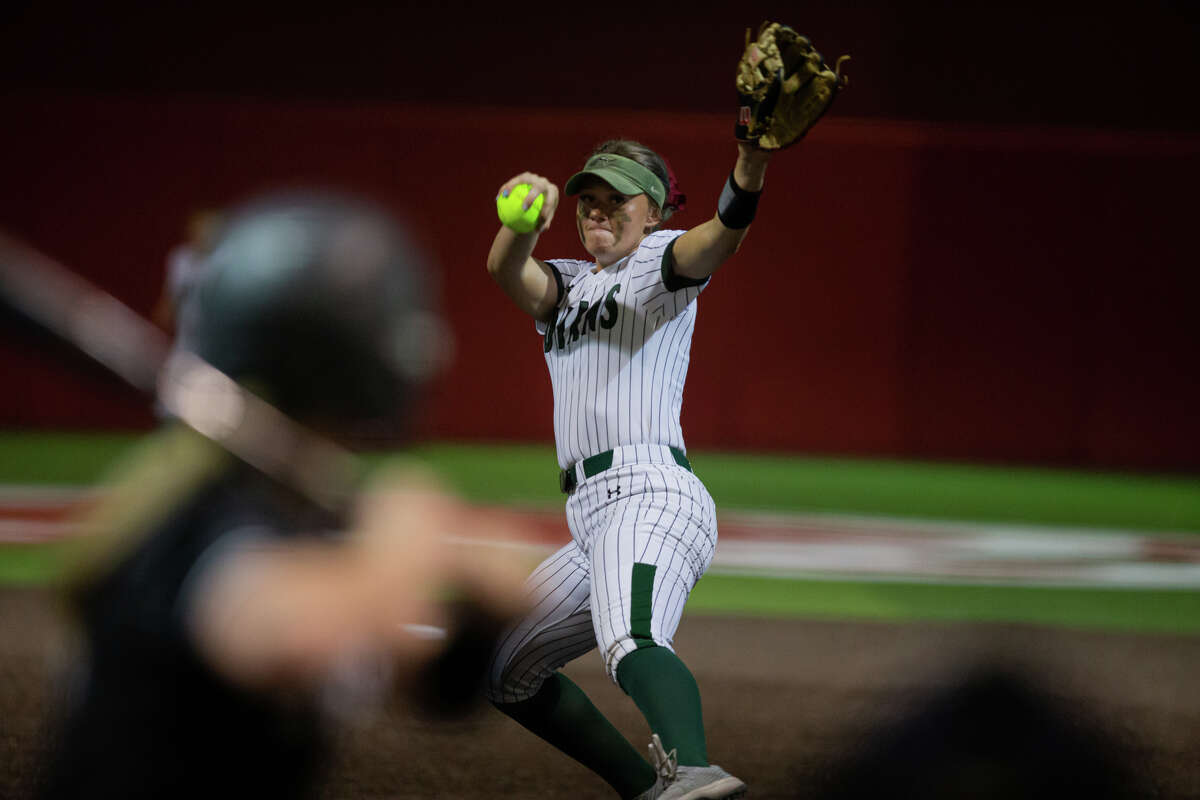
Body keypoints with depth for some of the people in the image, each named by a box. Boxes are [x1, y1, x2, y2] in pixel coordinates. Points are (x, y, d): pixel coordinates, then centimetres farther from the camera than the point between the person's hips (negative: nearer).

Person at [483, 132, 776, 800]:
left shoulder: (659, 262, 4)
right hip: (593, 515, 9)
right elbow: (508, 271, -2)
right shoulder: (566, 287, 22)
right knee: (505, 672, 17)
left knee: (631, 645, -36)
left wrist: (751, 163, -44)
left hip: (650, 495, -9)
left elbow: (718, 239, -20)